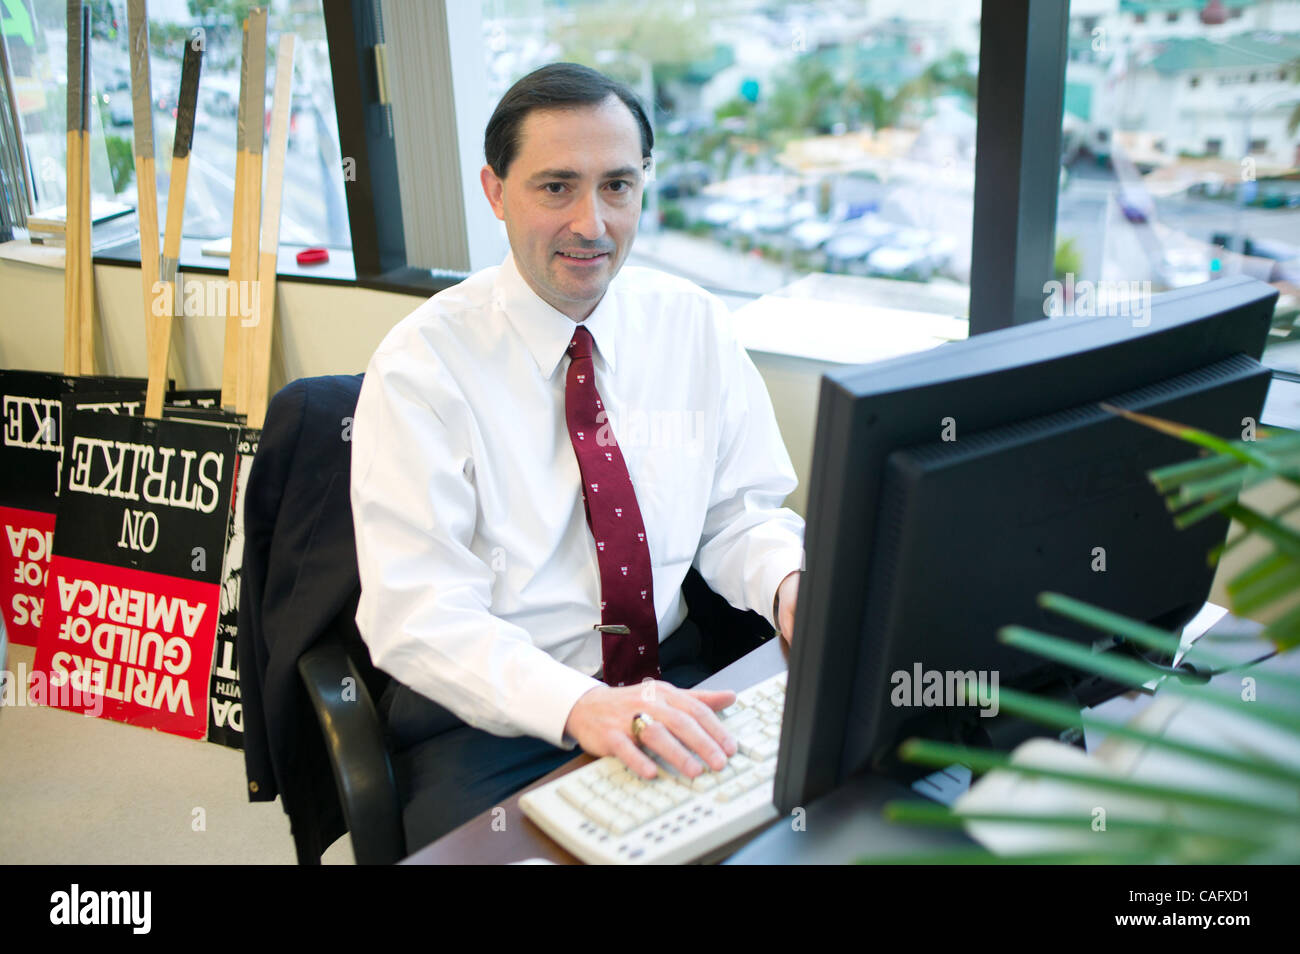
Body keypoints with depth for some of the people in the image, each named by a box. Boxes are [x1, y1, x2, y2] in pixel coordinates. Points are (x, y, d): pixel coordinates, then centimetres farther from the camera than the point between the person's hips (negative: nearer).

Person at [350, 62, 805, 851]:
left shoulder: (696, 326, 2)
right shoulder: (423, 364, -10)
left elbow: (740, 513, 7)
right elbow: (415, 612, -17)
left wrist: (789, 581, -16)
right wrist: (577, 706, -32)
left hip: (672, 686, 4)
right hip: (486, 713, -3)